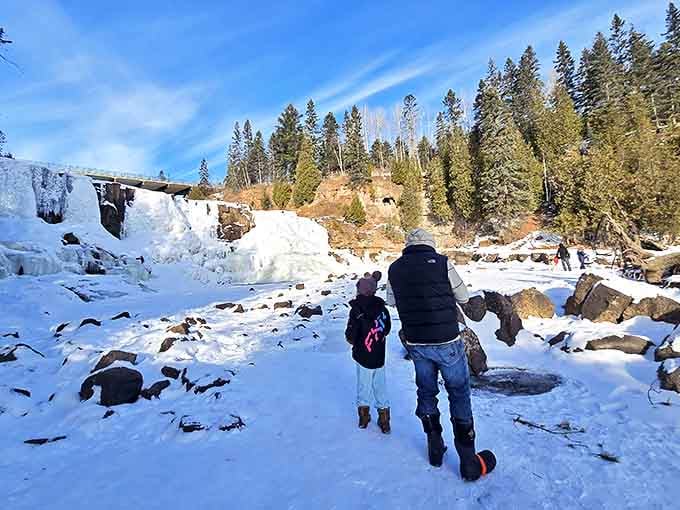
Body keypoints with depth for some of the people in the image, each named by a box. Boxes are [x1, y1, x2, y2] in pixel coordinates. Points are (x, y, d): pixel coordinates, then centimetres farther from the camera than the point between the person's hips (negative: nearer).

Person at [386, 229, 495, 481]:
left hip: (416, 344, 3)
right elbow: (463, 297, -1)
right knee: (459, 395, 11)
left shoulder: (394, 269, -2)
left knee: (426, 393, 19)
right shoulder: (441, 263, -12)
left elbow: (391, 302, 12)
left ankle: (435, 450, 33)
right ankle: (469, 462, 19)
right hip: (447, 342, -3)